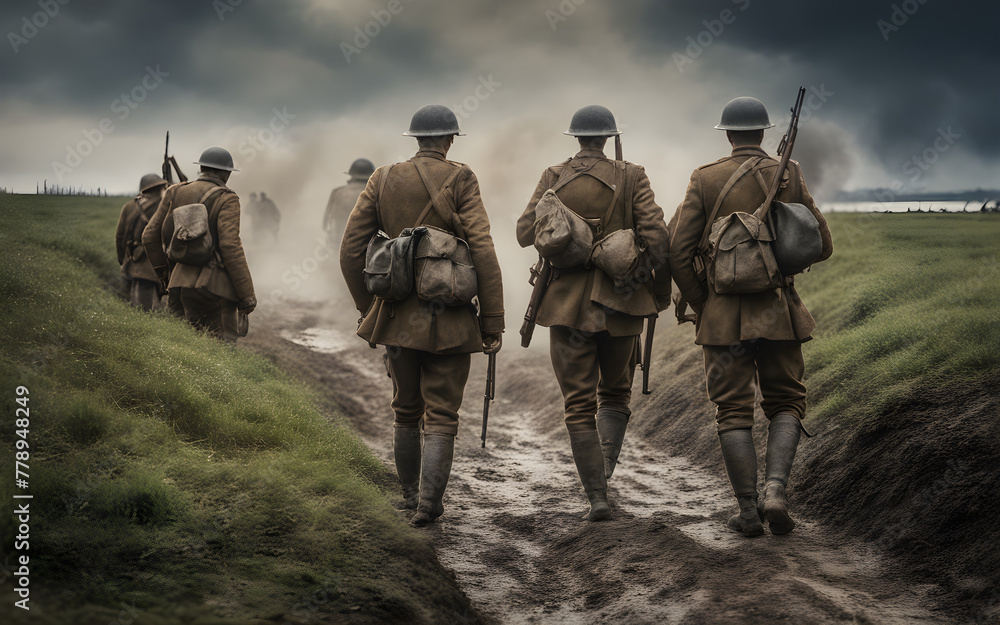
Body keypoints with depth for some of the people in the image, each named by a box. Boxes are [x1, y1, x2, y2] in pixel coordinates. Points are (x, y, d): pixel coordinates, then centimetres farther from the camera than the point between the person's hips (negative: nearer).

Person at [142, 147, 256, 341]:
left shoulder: (175, 193, 11)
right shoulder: (226, 199, -6)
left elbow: (150, 236, 12)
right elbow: (230, 246, -16)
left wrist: (164, 271, 29)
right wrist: (246, 294, -13)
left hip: (186, 283, 6)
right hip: (216, 286, -6)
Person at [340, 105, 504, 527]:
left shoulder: (383, 180, 5)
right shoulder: (459, 179, -6)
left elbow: (351, 251, 5)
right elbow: (483, 252, -13)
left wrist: (368, 308, 18)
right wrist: (493, 322, -9)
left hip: (397, 316, 4)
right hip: (449, 320, -3)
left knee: (405, 411, 19)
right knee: (441, 417, 3)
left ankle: (411, 496, 30)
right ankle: (428, 503, -8)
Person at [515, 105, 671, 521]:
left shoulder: (553, 178, -1)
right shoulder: (630, 178, -4)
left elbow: (525, 233, -5)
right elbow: (656, 236, -12)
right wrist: (661, 292, 0)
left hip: (567, 302, 0)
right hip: (620, 301, 0)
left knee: (579, 403, 5)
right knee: (615, 392, 20)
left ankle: (597, 496, -1)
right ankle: (605, 468, 2)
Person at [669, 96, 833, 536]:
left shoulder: (705, 179, -3)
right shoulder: (789, 176, 0)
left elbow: (679, 253, -7)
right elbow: (822, 246, 4)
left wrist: (700, 306, 5)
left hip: (723, 314, -1)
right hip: (779, 311, 1)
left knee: (734, 411, 7)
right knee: (785, 403, 14)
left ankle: (748, 511, 4)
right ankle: (775, 490, -6)